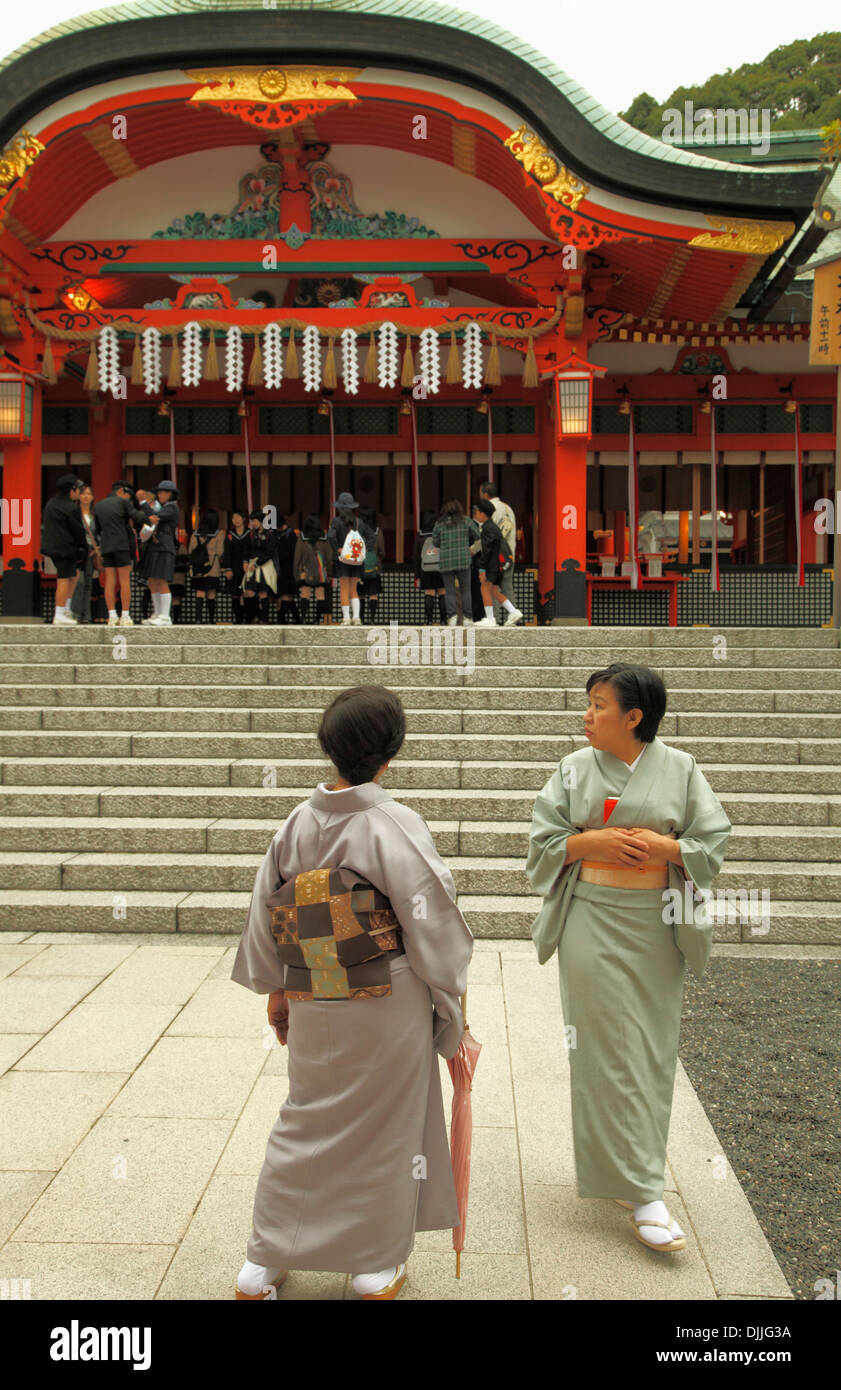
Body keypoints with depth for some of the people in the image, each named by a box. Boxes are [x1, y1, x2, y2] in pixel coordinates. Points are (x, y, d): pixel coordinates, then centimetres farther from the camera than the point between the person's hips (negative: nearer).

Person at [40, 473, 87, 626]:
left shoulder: (51, 503, 13)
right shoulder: (71, 509, -15)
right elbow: (78, 531, -12)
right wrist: (83, 550, 2)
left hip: (52, 545, 10)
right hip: (65, 548, -10)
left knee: (74, 573, 20)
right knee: (64, 580, -5)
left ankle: (66, 609, 19)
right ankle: (59, 616, -5)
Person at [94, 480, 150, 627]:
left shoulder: (98, 506, 14)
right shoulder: (123, 502, -1)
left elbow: (98, 528, 18)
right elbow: (138, 518, -5)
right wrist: (143, 512, 16)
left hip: (106, 547, 4)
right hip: (122, 545, -4)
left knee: (110, 583, 3)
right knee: (125, 581, -2)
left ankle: (112, 617, -3)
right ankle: (125, 617, -5)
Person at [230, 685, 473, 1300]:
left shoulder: (297, 822, -3)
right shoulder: (397, 827, -18)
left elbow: (266, 914, 6)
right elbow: (432, 925, -15)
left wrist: (275, 988, 19)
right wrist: (451, 1004, -2)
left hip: (311, 1002, 4)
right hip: (388, 1003, -4)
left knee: (306, 1122, 20)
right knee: (384, 1129, 14)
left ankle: (264, 1262, 29)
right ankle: (377, 1267, 29)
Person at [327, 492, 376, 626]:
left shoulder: (337, 521, -6)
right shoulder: (359, 522, 7)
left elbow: (330, 536, -21)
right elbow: (372, 537, 3)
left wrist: (338, 549, -13)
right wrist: (365, 549, 1)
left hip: (343, 559, -4)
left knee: (344, 589, 1)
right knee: (353, 590, 11)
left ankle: (346, 617, -5)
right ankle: (356, 616, 0)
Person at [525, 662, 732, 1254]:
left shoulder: (680, 768, 0)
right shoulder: (576, 769, 1)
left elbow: (714, 841, 0)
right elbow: (544, 841, 2)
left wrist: (664, 847, -16)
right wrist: (593, 841, -14)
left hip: (655, 924, 1)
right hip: (593, 921, -1)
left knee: (649, 1048, 8)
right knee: (610, 1049, -4)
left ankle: (627, 1169, 27)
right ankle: (643, 1194, 1)